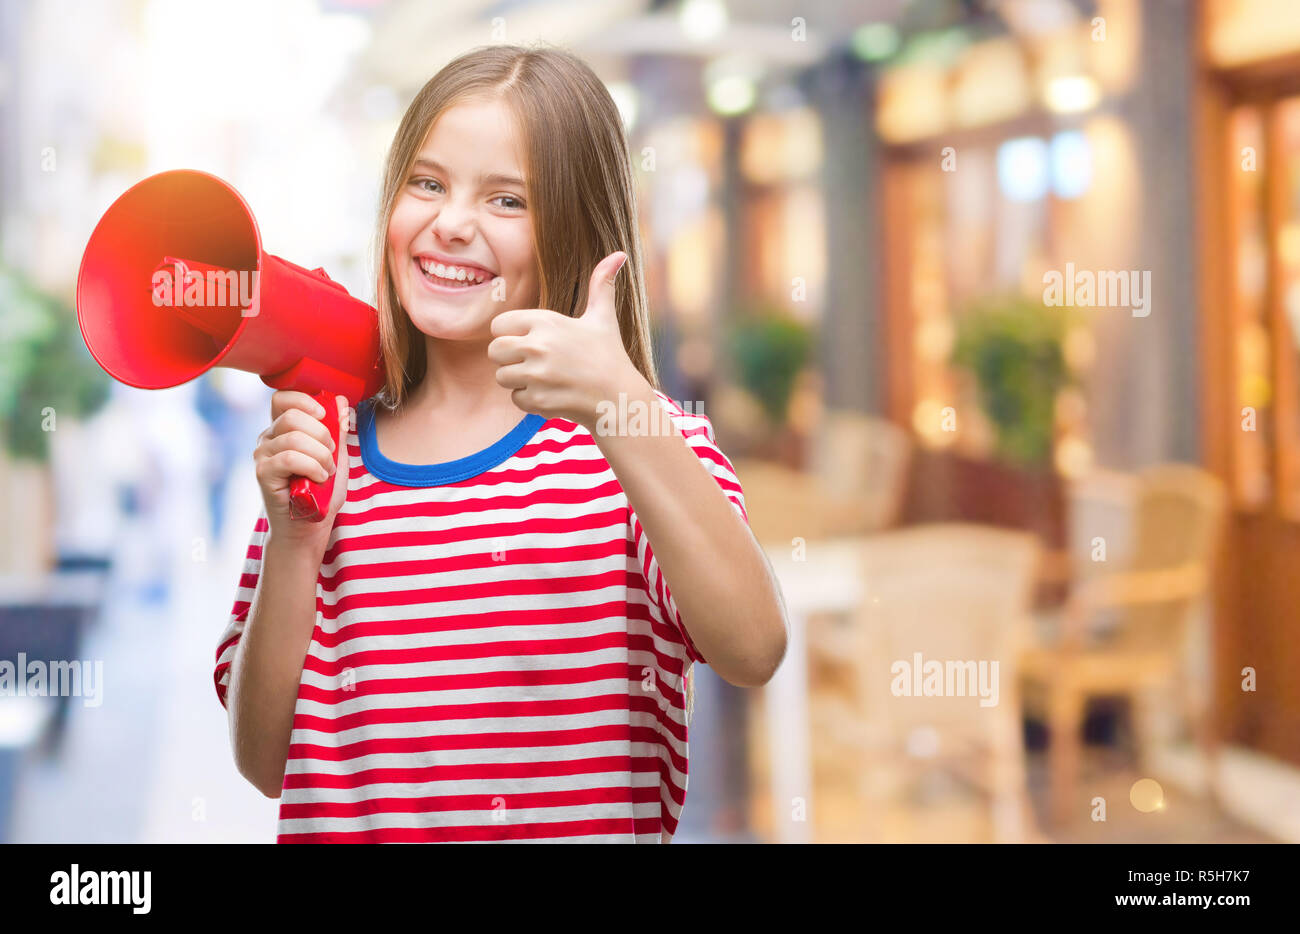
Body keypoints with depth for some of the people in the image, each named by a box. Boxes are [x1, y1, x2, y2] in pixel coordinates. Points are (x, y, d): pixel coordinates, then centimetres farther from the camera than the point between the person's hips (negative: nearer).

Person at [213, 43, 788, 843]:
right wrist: (292, 545, -6)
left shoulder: (638, 438, 0)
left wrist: (615, 400, -24)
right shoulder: (323, 454, 8)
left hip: (583, 824, -2)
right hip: (344, 828, 2)